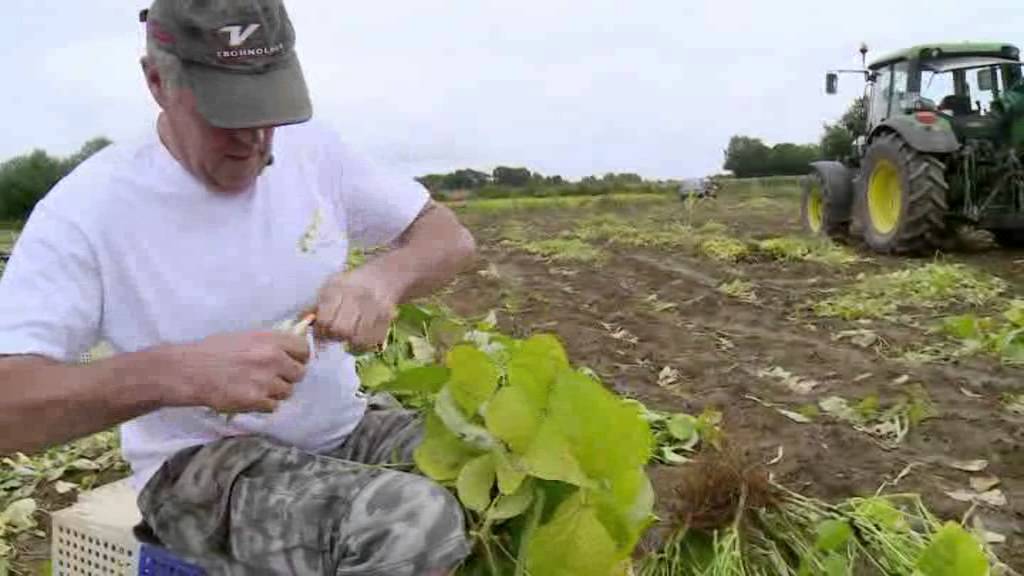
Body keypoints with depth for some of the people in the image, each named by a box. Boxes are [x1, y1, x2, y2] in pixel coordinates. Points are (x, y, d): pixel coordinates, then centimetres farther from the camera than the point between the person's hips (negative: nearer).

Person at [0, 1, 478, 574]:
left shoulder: (314, 149, -1)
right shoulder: (88, 208, -14)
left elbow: (452, 239, 3)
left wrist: (385, 276, -20)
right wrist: (175, 371, -35)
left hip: (345, 432, 5)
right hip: (200, 463, -4)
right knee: (420, 521, -32)